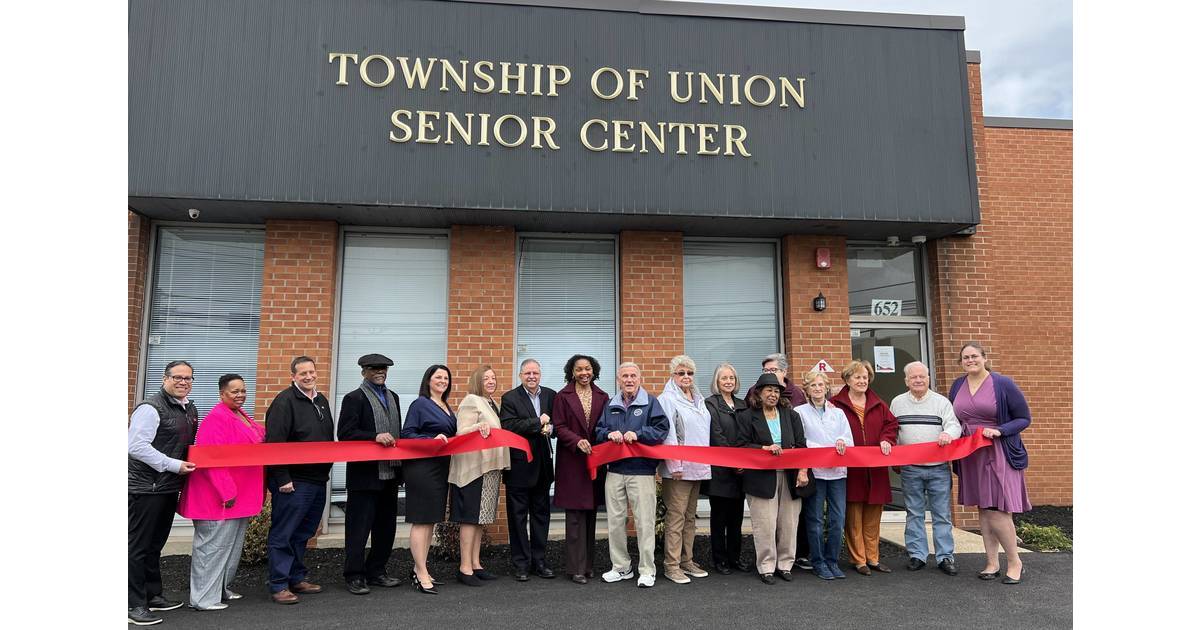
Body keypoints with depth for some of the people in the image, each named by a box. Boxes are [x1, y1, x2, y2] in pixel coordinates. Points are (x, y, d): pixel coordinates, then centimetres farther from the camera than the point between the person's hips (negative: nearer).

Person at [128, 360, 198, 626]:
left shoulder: (190, 409, 13)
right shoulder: (151, 407, -14)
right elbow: (137, 447, -20)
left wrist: (194, 463, 9)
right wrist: (174, 465, -20)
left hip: (169, 487, 8)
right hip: (146, 488, -8)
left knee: (155, 545, 18)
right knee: (139, 546, 0)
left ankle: (153, 595, 28)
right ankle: (135, 604, 8)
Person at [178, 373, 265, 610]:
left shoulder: (242, 416, 11)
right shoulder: (217, 418, -17)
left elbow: (257, 445, 23)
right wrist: (227, 492, -24)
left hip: (240, 494, 10)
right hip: (219, 497, -10)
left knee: (233, 543, 18)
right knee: (214, 544, -2)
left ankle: (221, 588, 30)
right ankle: (203, 598, 8)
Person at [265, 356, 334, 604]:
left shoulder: (321, 400, 15)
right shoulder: (284, 401, -11)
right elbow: (274, 443, -16)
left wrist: (326, 470, 20)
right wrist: (282, 479, -19)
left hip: (318, 480, 8)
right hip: (293, 481, -8)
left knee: (303, 534, 16)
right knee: (283, 534, -1)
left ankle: (297, 578, 26)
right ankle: (279, 586, 6)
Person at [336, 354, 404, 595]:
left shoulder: (393, 397, 17)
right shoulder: (354, 398, -5)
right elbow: (345, 433, -14)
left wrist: (400, 467, 14)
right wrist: (375, 437, -24)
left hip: (389, 473, 7)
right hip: (364, 474, -7)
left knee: (386, 526, 13)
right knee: (359, 527, 0)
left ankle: (376, 572, 25)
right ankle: (354, 576, 11)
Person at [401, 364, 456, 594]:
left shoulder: (446, 407, 16)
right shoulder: (420, 404, -7)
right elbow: (406, 434, -13)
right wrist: (432, 440, -22)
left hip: (441, 467, 9)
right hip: (422, 466, -9)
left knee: (431, 520, 13)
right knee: (421, 520, -4)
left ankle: (419, 569, 23)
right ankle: (422, 575, 1)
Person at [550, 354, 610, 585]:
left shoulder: (602, 397, 10)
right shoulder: (563, 396, 0)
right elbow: (559, 427, -5)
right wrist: (577, 441, -19)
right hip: (572, 461, -4)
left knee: (590, 513, 10)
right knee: (575, 516, -3)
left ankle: (588, 563, 20)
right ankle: (576, 568, 3)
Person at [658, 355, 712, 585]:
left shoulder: (699, 400, 16)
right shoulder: (667, 399, -7)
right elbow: (667, 434, -14)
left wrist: (706, 461, 16)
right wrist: (674, 465, -19)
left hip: (697, 467, 8)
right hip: (679, 468, -8)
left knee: (690, 516, 13)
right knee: (676, 516, -5)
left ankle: (686, 561, 22)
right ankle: (671, 565, 2)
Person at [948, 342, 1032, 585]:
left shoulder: (1002, 384, -7)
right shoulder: (957, 386, 8)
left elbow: (1024, 419, -4)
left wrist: (999, 431, -18)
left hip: (999, 454, -5)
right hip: (971, 455, 5)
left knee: (997, 511, -8)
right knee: (983, 509, 9)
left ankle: (1014, 562, 11)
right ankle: (992, 563, 18)